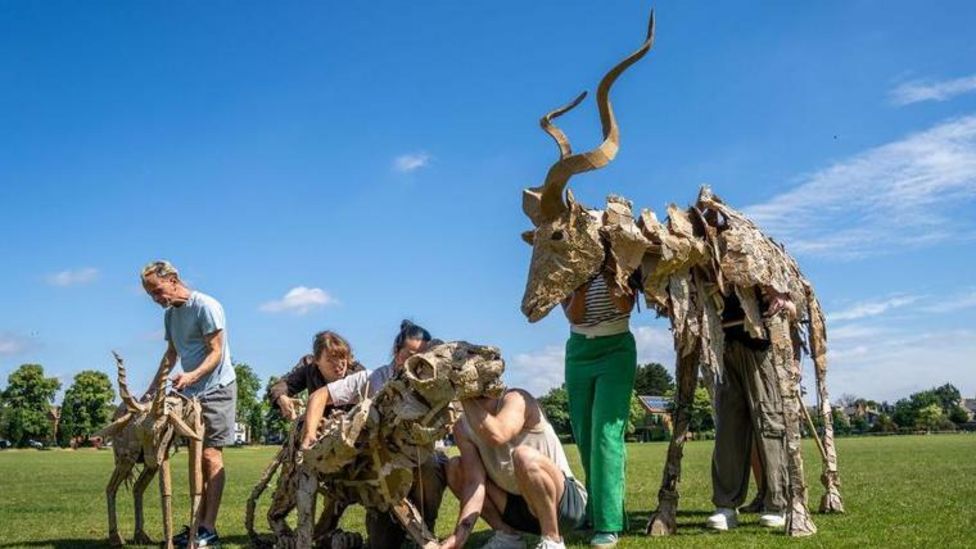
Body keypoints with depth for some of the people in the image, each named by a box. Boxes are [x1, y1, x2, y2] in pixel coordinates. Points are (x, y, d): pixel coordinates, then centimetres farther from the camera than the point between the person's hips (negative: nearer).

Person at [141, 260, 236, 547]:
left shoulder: (206, 306, -12)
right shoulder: (170, 314, 13)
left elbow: (216, 353, -15)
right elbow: (171, 354, 24)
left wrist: (191, 376, -31)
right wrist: (151, 390, 20)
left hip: (216, 389, -8)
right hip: (190, 393, 8)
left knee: (210, 455, -10)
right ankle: (199, 522, 12)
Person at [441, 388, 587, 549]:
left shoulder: (516, 399, -19)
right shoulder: (462, 428, -2)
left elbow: (496, 435, -41)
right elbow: (474, 481, -13)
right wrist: (460, 535, -27)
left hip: (566, 502, -6)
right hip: (516, 505, 6)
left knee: (523, 456, -35)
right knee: (454, 467, -2)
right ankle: (507, 535, 3)